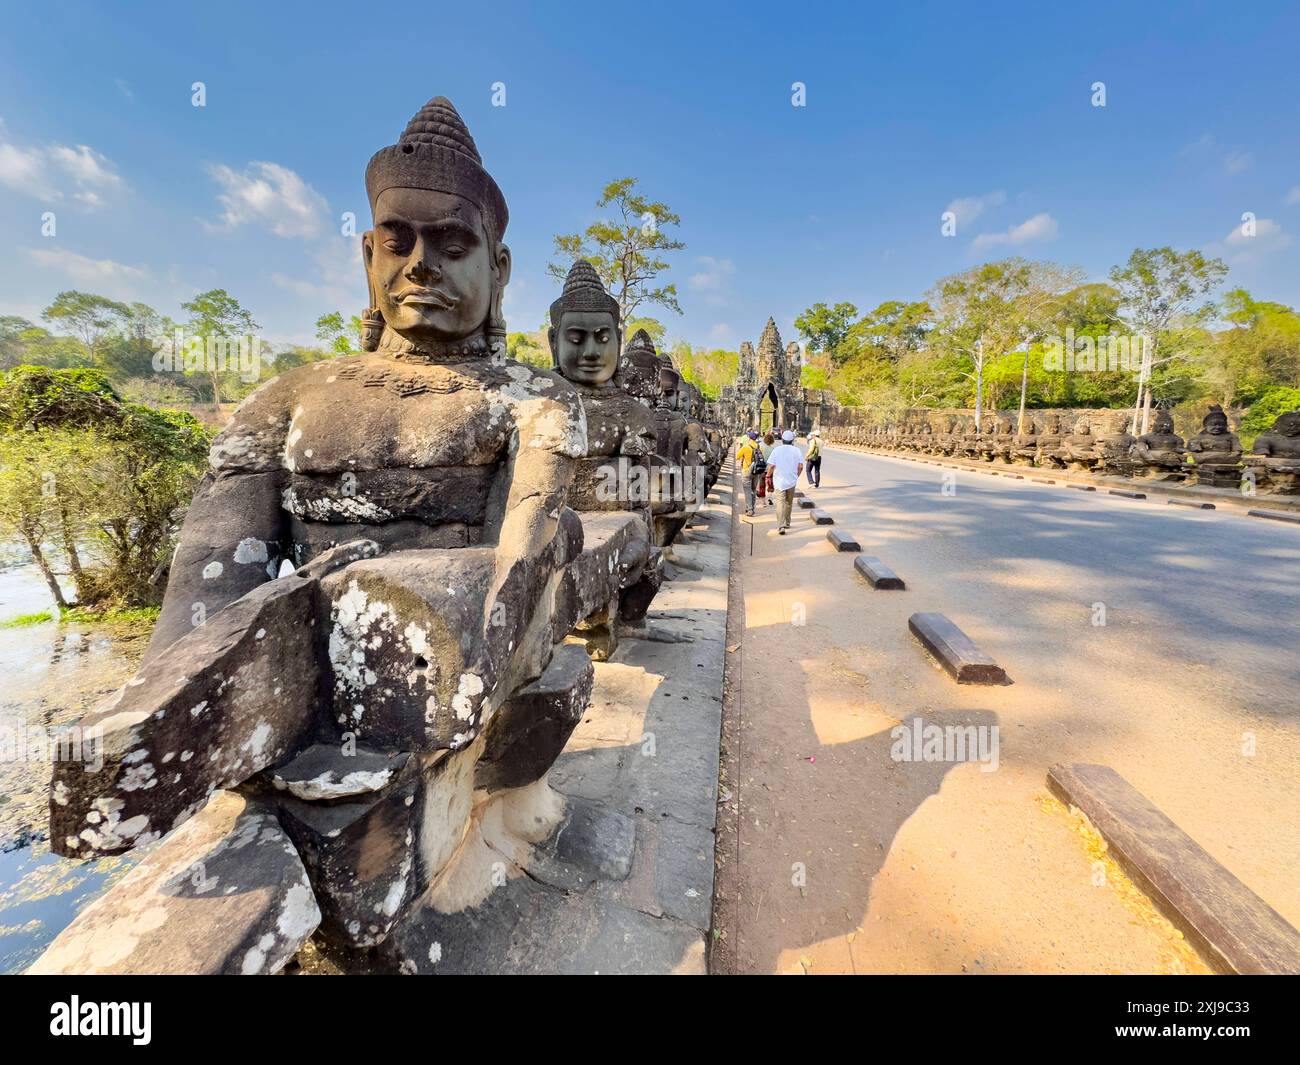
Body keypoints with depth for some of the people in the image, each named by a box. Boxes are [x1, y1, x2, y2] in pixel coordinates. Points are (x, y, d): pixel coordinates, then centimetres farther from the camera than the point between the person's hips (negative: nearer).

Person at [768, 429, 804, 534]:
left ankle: (781, 526, -19)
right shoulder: (796, 450, -1)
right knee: (789, 502, 17)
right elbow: (800, 466, -4)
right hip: (791, 481, 2)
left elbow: (771, 466, -8)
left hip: (779, 481, -2)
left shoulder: (776, 450, -5)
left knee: (780, 503, -7)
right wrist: (796, 476, 13)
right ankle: (787, 523, 31)